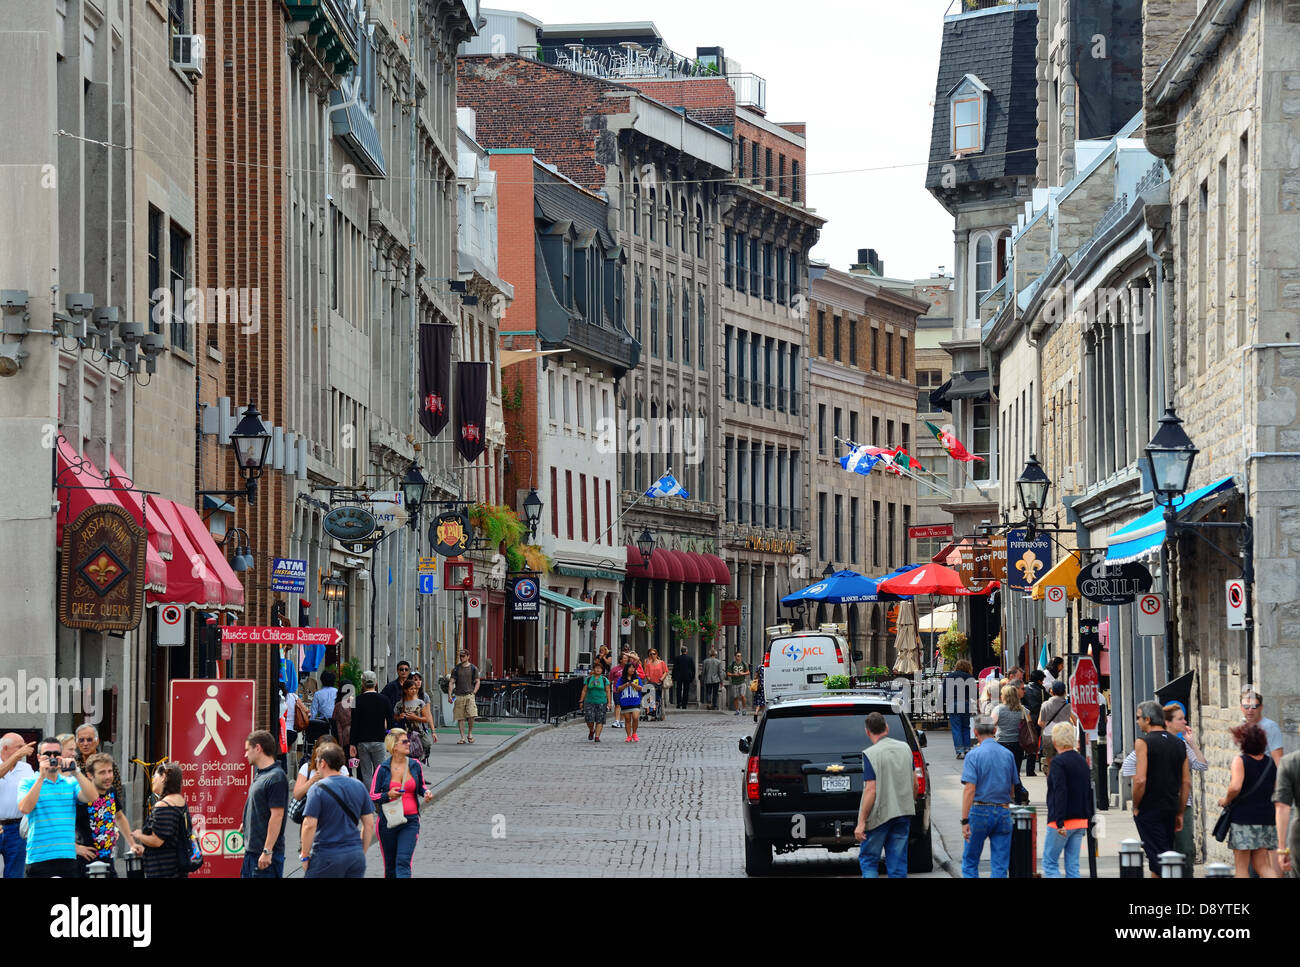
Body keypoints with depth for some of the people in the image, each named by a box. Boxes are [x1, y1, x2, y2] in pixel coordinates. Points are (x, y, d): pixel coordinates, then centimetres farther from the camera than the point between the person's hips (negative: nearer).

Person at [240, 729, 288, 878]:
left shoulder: (276, 778, -17)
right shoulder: (259, 773, 13)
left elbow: (277, 815, -22)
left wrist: (267, 851, -23)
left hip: (265, 852, -10)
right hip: (251, 849, 10)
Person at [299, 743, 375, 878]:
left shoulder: (318, 789, -9)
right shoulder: (359, 787, 8)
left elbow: (310, 825, -15)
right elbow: (369, 824, 9)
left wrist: (304, 856, -6)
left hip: (327, 856, -5)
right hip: (355, 854, 5)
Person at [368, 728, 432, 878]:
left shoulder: (415, 765, 2)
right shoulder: (383, 769, -5)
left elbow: (420, 787, 18)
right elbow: (372, 796, -2)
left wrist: (426, 792, -5)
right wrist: (388, 795, -20)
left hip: (410, 821, 0)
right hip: (388, 821, 0)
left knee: (403, 861, -15)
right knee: (390, 866, 11)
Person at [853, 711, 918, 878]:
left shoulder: (870, 754, -14)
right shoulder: (905, 748, 5)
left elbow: (871, 791, -17)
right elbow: (915, 785, 11)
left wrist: (861, 822, -13)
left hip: (879, 815, -5)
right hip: (903, 814, 5)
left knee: (868, 860, 7)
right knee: (898, 862, 8)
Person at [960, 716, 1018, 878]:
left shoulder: (974, 755, -8)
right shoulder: (1008, 755, 5)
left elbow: (970, 789, -15)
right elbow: (1012, 790, 14)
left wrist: (965, 821, -16)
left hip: (980, 811, -3)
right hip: (1003, 812, 3)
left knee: (970, 861, 9)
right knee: (1000, 866, 5)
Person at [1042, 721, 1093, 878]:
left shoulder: (1059, 762, -12)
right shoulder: (1082, 761, 13)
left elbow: (1060, 793, -20)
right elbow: (1089, 793, 18)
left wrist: (1060, 823, -22)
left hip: (1062, 823, -7)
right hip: (1080, 821, 7)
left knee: (1049, 863, -1)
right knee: (1073, 865, 8)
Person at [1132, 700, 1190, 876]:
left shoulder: (1144, 742, -10)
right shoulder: (1178, 744, 9)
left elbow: (1140, 780, -18)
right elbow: (1186, 782, 10)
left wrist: (1136, 807, -5)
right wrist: (1180, 813, 16)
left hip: (1149, 809, -7)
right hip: (1170, 809, 7)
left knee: (1159, 859, -7)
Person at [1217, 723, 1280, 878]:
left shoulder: (1240, 761, -10)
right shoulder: (1271, 762, 7)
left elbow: (1235, 787, -23)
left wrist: (1226, 800, -6)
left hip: (1243, 817, -5)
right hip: (1266, 817, 5)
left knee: (1242, 866, 3)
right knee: (1262, 865, 8)